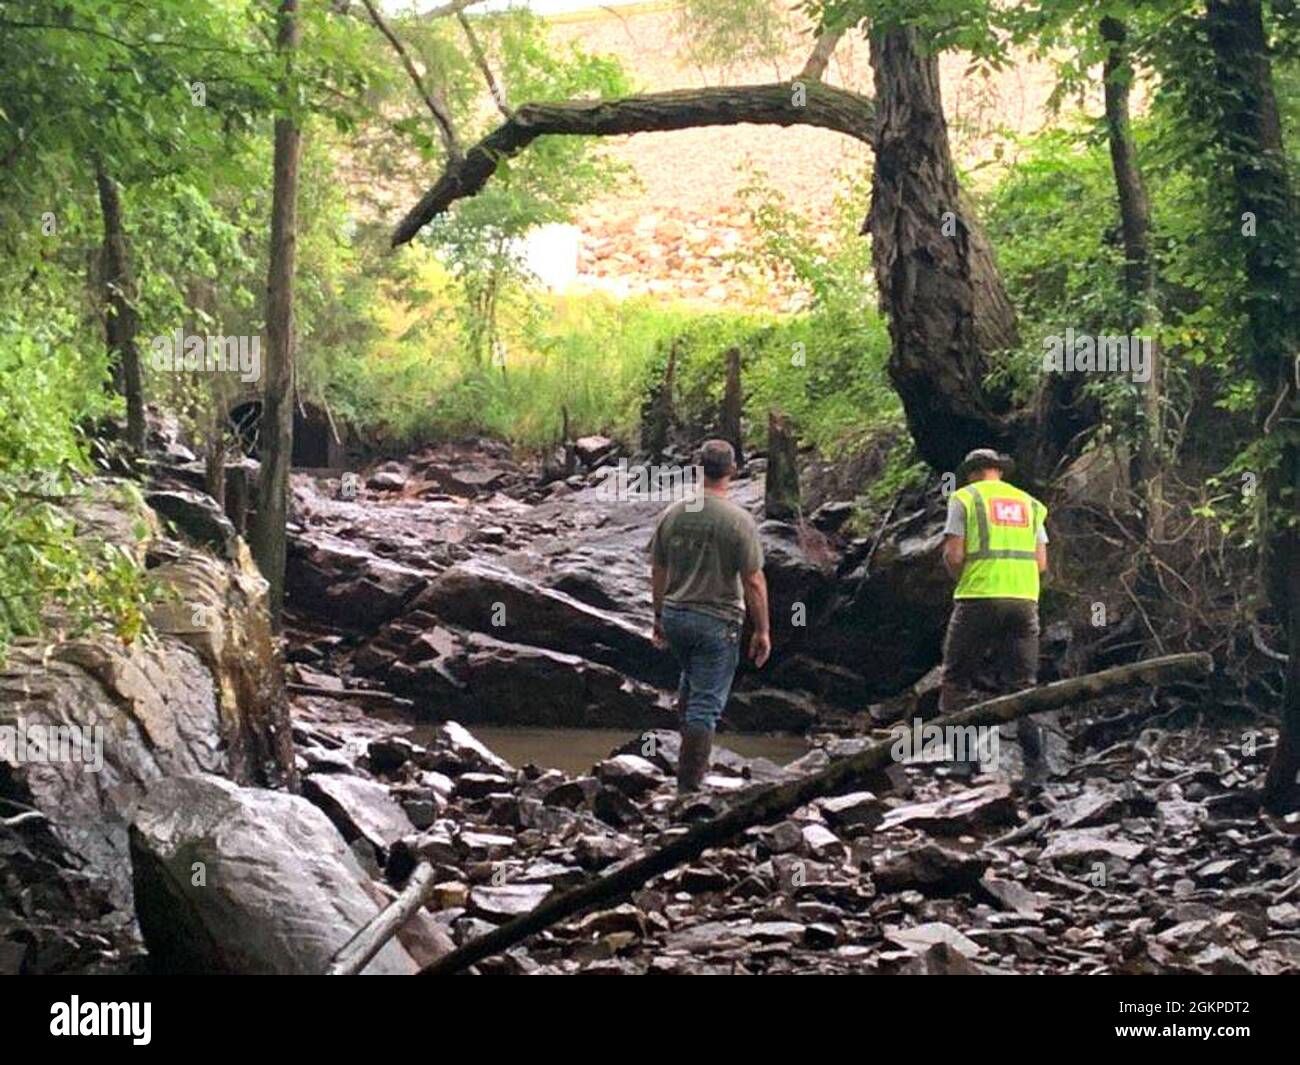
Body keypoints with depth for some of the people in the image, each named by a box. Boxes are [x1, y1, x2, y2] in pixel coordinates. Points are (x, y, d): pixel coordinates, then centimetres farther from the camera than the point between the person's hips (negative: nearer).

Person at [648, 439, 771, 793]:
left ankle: (693, 759, 34)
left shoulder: (671, 515, -1)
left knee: (691, 682, 28)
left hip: (675, 617, 5)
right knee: (706, 704, 0)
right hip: (717, 622, -5)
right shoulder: (739, 521, -15)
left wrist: (659, 617, 20)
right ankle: (688, 784, 0)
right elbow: (753, 582, -14)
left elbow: (658, 571, 7)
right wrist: (762, 631, -5)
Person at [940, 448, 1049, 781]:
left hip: (978, 598, -4)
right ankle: (1033, 759, -3)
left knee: (957, 681, 4)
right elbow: (1041, 562, 11)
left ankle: (964, 757, -3)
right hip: (1024, 600, 4)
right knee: (1020, 684, 7)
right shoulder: (1029, 503, 17)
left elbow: (953, 555, -5)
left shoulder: (965, 498, 4)